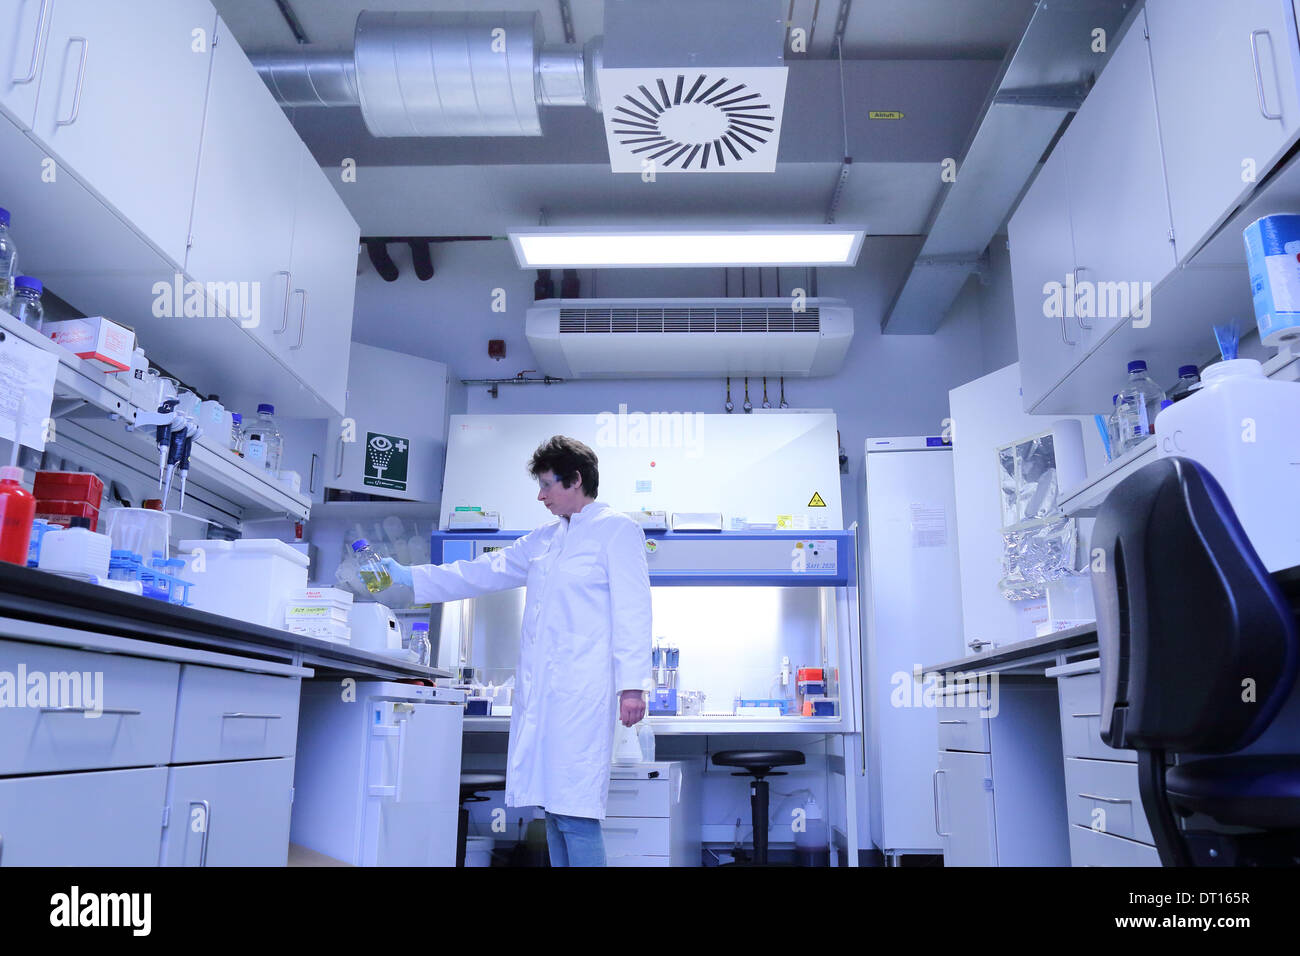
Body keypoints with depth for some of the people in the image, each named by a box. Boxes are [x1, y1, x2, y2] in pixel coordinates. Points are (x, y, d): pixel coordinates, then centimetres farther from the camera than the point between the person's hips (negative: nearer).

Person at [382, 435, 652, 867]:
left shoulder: (617, 529, -1)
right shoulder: (545, 539, 21)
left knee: (575, 814, -11)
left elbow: (631, 611, -8)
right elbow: (485, 572, 24)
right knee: (555, 812, 9)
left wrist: (632, 684, -14)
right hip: (540, 687, 7)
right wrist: (409, 577, 22)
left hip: (583, 690, -7)